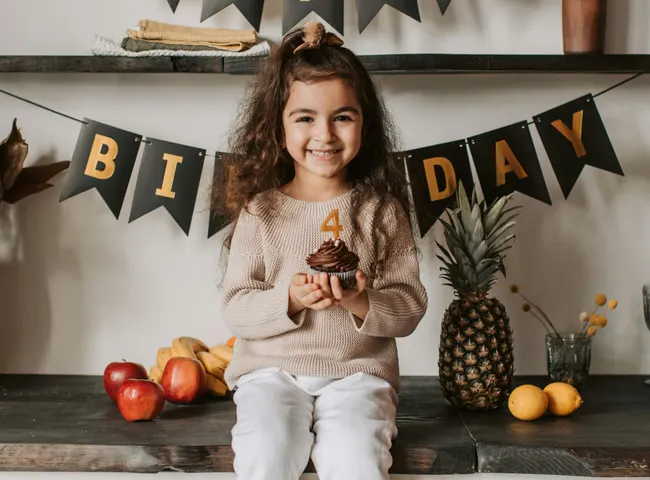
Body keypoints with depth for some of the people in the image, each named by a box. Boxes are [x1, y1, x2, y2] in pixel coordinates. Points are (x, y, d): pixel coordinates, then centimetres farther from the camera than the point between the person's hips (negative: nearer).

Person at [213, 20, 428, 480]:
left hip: (357, 372, 0)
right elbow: (236, 310, -1)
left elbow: (411, 307, 0)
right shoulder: (260, 211, 1)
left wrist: (361, 303, -19)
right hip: (271, 369, 0)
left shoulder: (382, 210, 2)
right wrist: (289, 299, -19)